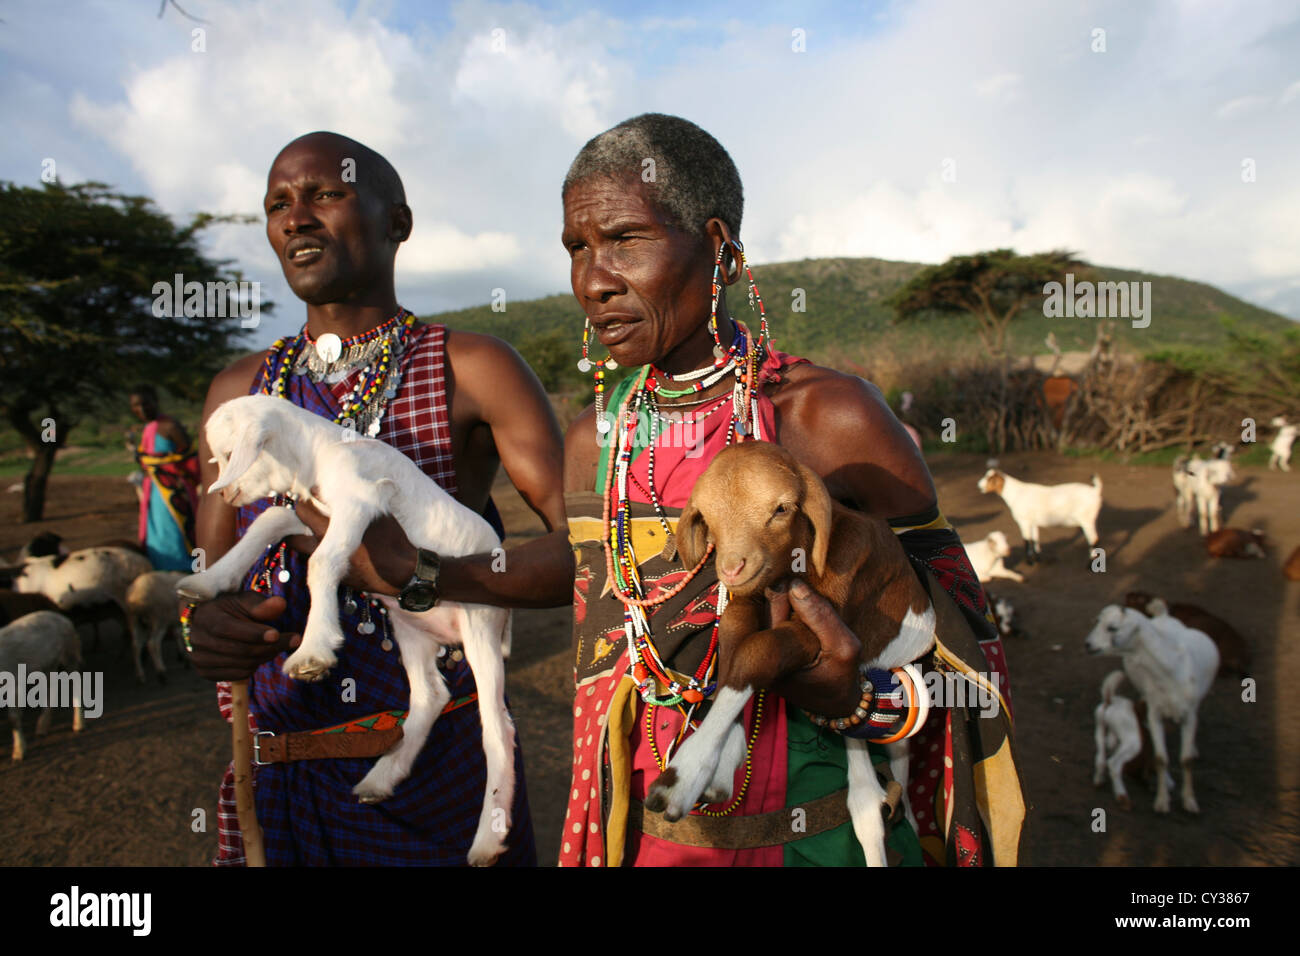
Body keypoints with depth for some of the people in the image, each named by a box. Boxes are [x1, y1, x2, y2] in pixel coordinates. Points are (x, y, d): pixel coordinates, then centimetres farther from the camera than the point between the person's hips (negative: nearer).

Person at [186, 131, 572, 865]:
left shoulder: (472, 371, -9)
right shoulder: (239, 392, 6)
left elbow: (586, 548, -18)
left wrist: (414, 576, -29)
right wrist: (208, 624, -14)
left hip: (439, 766, -3)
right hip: (278, 768, 4)